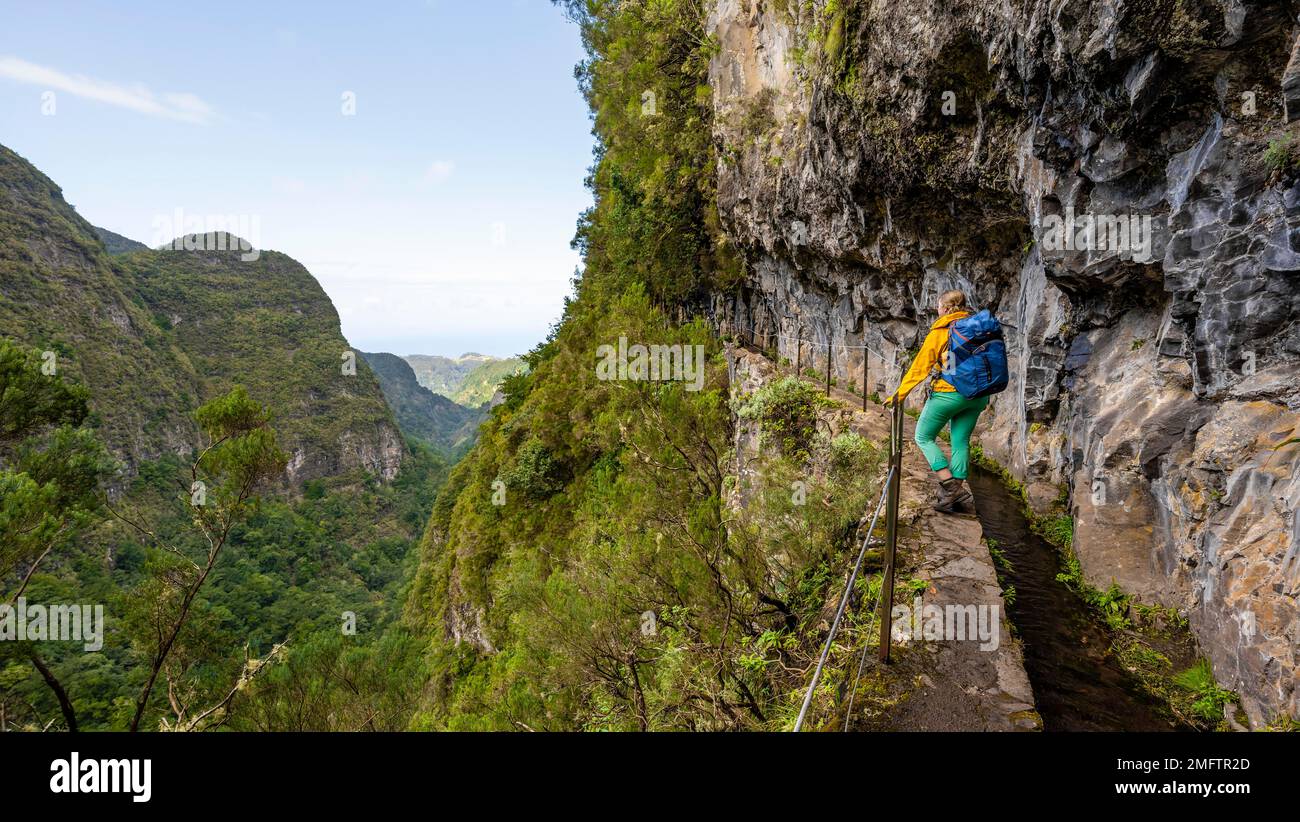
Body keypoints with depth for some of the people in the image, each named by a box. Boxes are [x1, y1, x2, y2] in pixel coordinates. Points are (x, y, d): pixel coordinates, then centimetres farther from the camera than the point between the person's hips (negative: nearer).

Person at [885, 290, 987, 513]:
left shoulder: (939, 332, -6)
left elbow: (920, 367, -7)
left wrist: (899, 394, -3)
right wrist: (984, 397, 21)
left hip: (948, 392, -6)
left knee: (924, 437, 8)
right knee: (961, 442, 12)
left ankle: (950, 486, -3)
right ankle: (955, 493, 13)